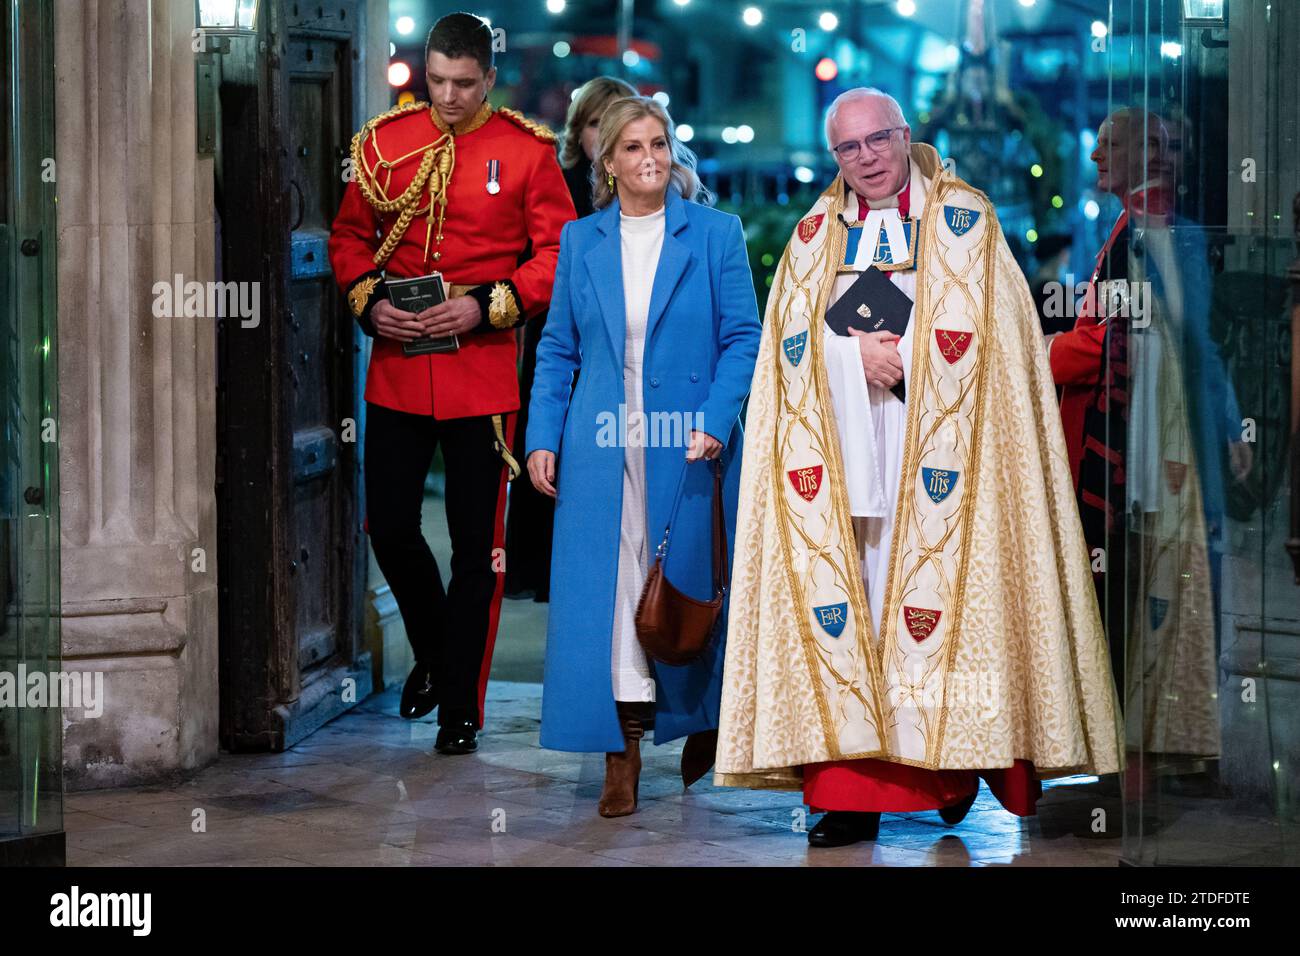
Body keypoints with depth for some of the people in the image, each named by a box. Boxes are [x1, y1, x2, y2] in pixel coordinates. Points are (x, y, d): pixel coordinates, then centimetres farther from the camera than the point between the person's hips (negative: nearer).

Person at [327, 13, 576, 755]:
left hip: (483, 369, -3)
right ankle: (434, 650, 32)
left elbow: (560, 252, -3)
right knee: (388, 522, 5)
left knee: (477, 540, 2)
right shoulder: (385, 142, 6)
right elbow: (350, 235, 13)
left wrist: (488, 305, -14)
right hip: (397, 366, 3)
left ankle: (462, 706, 11)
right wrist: (368, 300, -5)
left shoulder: (527, 151, -2)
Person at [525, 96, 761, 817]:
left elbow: (741, 338, 0)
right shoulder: (580, 241, 10)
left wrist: (716, 421, -13)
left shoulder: (715, 233, 3)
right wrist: (542, 439, 2)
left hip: (686, 445, -1)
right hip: (601, 447, 2)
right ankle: (622, 754, 0)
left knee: (686, 585, 4)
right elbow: (558, 349, 11)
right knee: (606, 589, -5)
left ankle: (703, 720, 29)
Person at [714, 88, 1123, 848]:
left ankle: (958, 760, 2)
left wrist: (891, 356, -5)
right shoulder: (816, 234, 17)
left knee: (932, 603, -9)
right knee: (843, 606, -6)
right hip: (843, 457, 3)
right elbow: (790, 337, 6)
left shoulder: (963, 219, 7)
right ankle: (850, 790, -7)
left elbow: (967, 334, -2)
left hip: (932, 454, -2)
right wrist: (855, 355, -9)